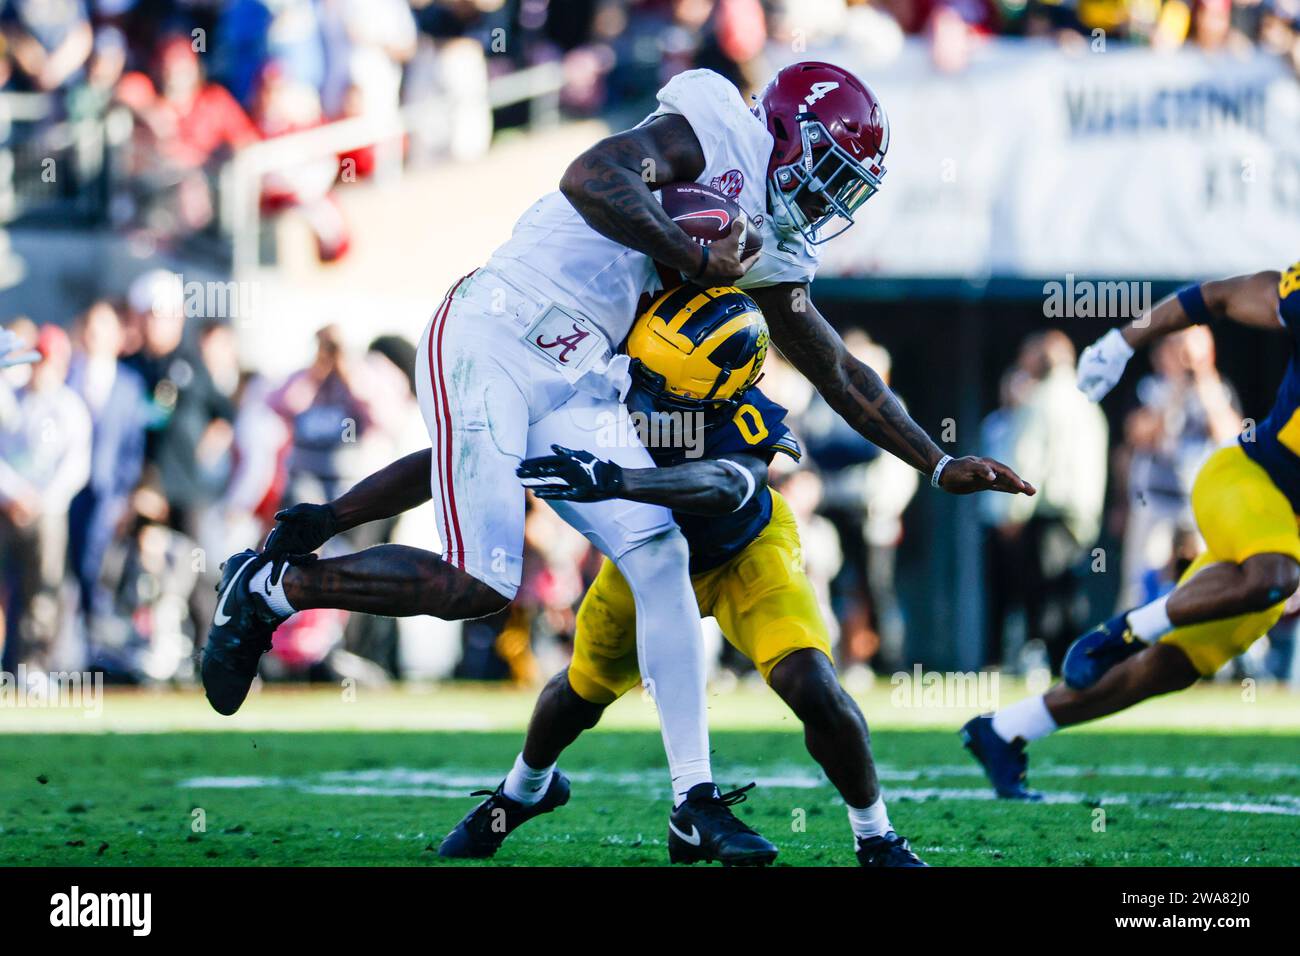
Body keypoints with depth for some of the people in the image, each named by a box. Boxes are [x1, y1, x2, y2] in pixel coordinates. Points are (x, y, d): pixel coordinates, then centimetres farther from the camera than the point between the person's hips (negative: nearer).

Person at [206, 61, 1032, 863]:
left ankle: (695, 796, -4)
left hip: (576, 387, 8)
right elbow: (591, 179, -25)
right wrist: (698, 259, -21)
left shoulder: (772, 252, 17)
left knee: (660, 555, -6)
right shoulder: (716, 132, -8)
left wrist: (941, 466, 24)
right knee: (478, 585, -14)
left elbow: (841, 374, 25)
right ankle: (272, 586, 6)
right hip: (491, 341, -8)